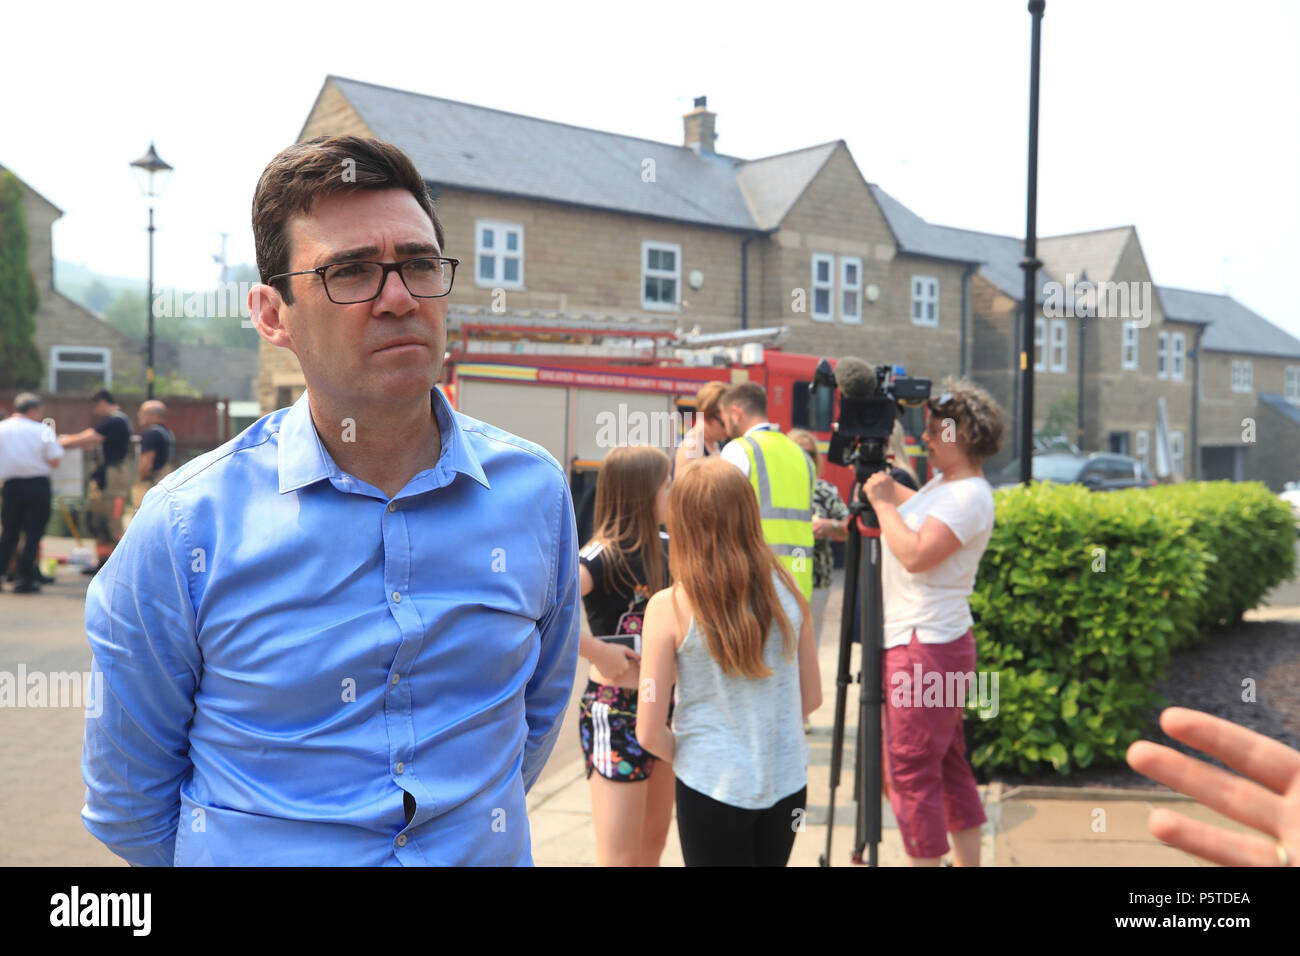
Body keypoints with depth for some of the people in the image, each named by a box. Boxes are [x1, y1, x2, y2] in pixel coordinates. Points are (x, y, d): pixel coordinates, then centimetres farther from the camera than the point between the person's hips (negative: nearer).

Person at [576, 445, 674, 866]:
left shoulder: (665, 548, 2)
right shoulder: (600, 559, -21)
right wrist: (598, 652, -30)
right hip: (614, 713, -8)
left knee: (655, 839, 21)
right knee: (620, 858, -2)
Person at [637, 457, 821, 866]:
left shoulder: (670, 607, -15)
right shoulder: (786, 589, -5)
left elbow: (650, 733, -12)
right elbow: (812, 697, 5)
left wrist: (687, 757, 7)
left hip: (712, 788, -3)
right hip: (787, 784, 4)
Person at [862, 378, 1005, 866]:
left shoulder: (969, 496, -16)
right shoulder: (942, 484, 13)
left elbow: (916, 555, -27)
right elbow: (912, 507, 33)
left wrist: (883, 501, -16)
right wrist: (881, 481, 21)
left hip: (926, 649, -10)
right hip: (920, 643, 10)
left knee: (911, 770, -5)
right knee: (948, 765, 16)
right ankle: (967, 859, 27)